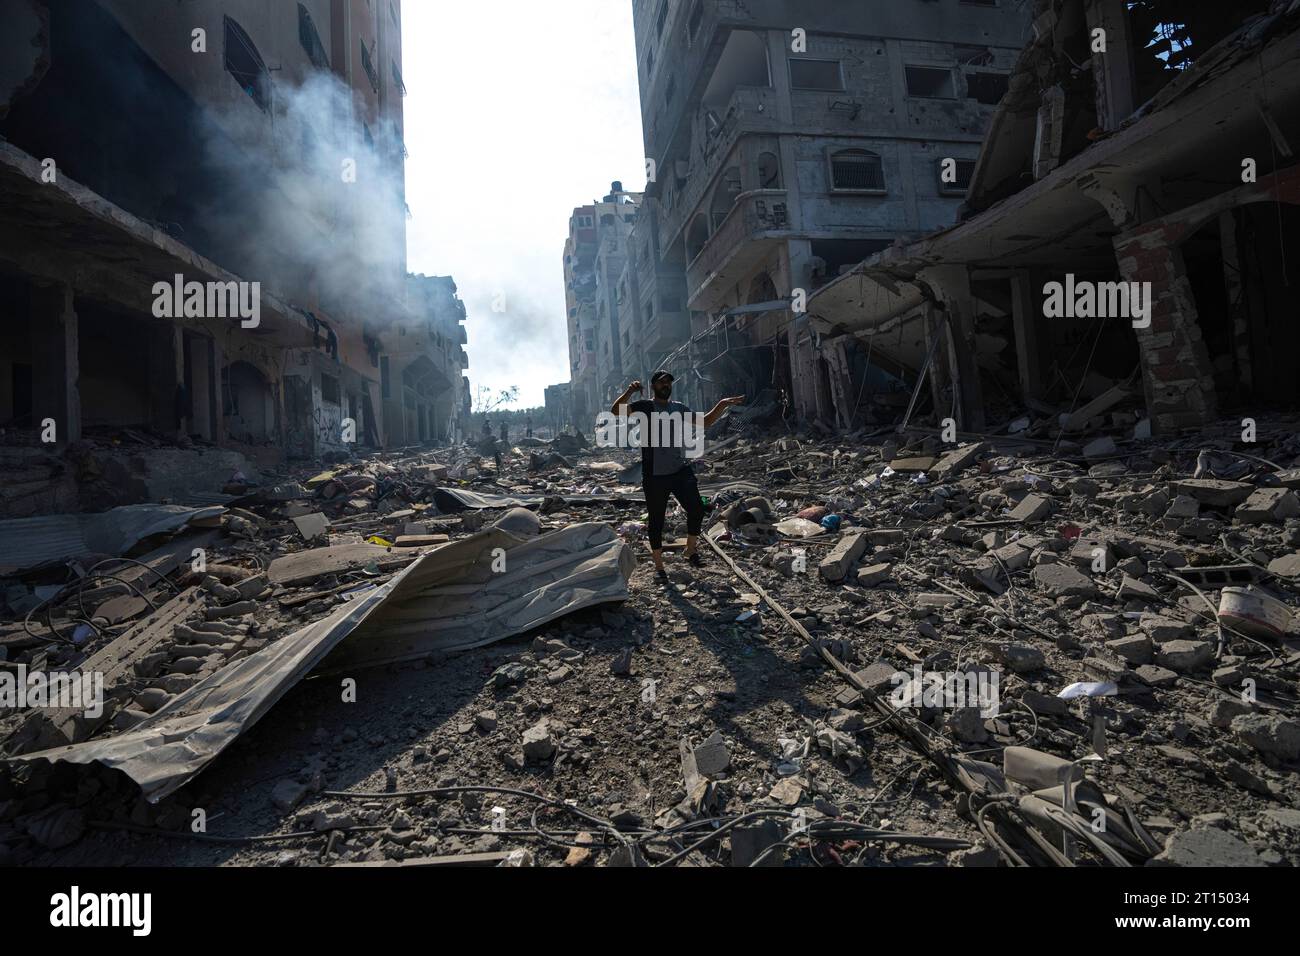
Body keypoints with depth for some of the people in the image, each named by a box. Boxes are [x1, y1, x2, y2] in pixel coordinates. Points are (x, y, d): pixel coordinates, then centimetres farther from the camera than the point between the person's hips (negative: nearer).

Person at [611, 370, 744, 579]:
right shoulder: (645, 406, -2)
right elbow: (616, 411, -16)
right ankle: (658, 566, 20)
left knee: (696, 509, -6)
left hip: (681, 470, 4)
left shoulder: (679, 408, 12)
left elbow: (705, 422, 19)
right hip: (654, 476, -4)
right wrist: (629, 392, -32)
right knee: (656, 520, 5)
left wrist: (723, 404, 7)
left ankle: (690, 550, 18)